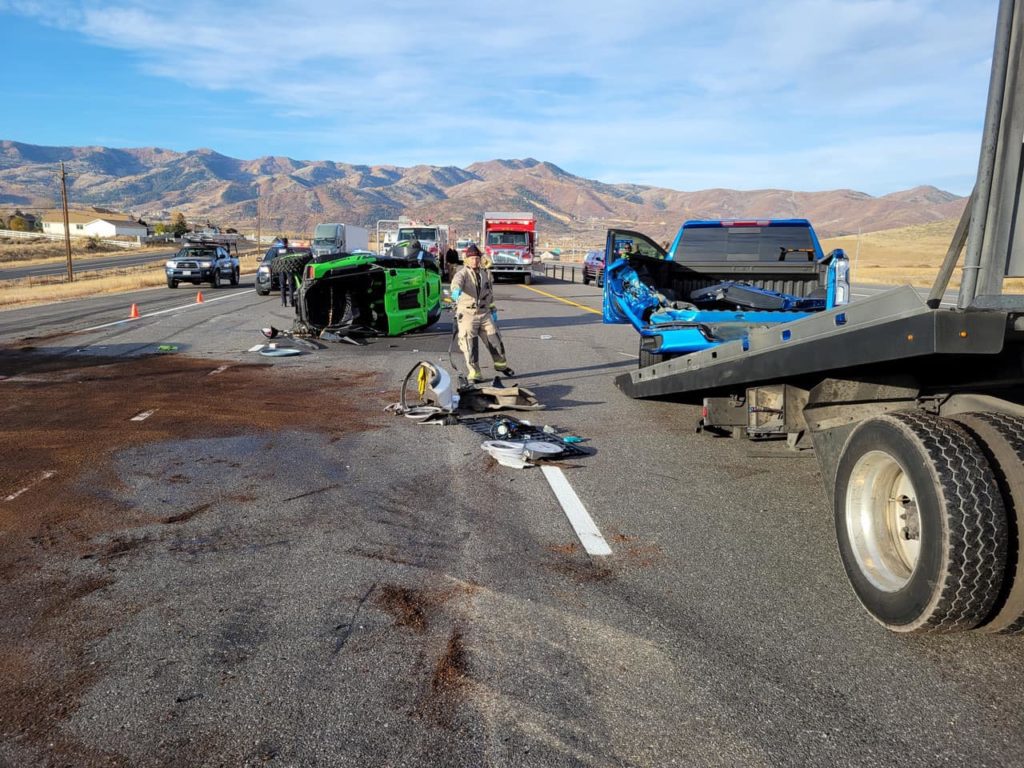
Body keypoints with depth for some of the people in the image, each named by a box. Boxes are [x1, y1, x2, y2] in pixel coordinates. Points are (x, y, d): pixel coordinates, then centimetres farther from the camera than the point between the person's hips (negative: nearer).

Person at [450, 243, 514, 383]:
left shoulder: (485, 274, 10)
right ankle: (474, 374, 9)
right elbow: (456, 282, -32)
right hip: (467, 315, -4)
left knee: (495, 341, 9)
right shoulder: (462, 274, -8)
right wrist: (456, 291, -55)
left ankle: (502, 366, 31)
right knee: (470, 346, -3)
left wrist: (493, 310, 19)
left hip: (484, 314, 4)